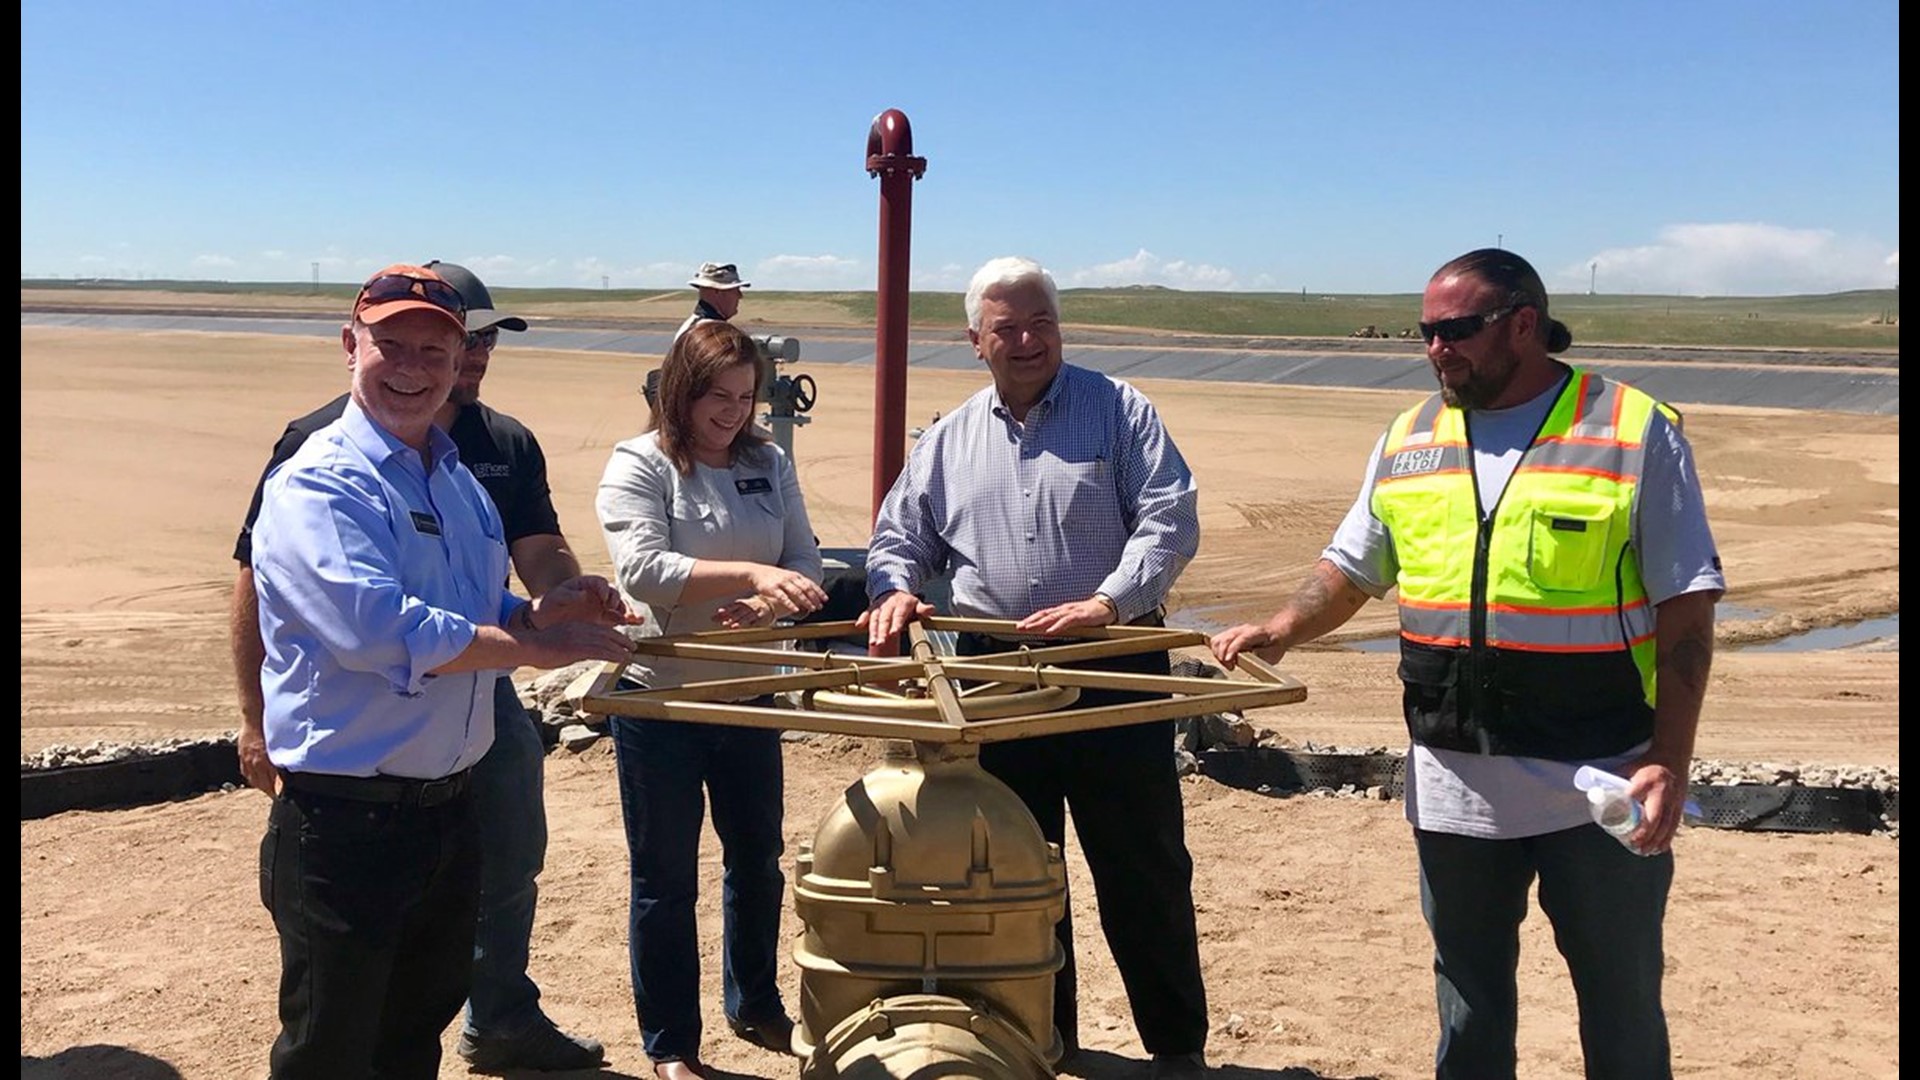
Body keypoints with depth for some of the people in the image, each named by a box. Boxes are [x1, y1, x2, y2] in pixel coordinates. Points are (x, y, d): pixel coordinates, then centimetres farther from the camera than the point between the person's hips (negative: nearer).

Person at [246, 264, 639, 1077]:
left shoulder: (459, 481, 13)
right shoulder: (318, 483, -15)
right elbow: (380, 627, -28)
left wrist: (539, 611, -2)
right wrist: (536, 647, -21)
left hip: (448, 811, 8)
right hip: (346, 821, -8)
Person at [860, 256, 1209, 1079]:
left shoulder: (1118, 411, 0)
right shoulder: (947, 441, 12)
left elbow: (1170, 517, -9)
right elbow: (900, 538, 14)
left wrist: (1109, 601, -22)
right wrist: (894, 588, -9)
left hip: (1113, 672, -4)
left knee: (1144, 868, 2)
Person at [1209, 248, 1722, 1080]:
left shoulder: (1634, 433, -7)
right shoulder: (1409, 441, 6)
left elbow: (1684, 612, -7)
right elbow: (1351, 570, 13)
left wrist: (1670, 762, -13)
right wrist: (1283, 629, -7)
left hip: (1600, 789, -4)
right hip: (1454, 786, 4)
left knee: (1621, 998, 12)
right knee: (1469, 994, 18)